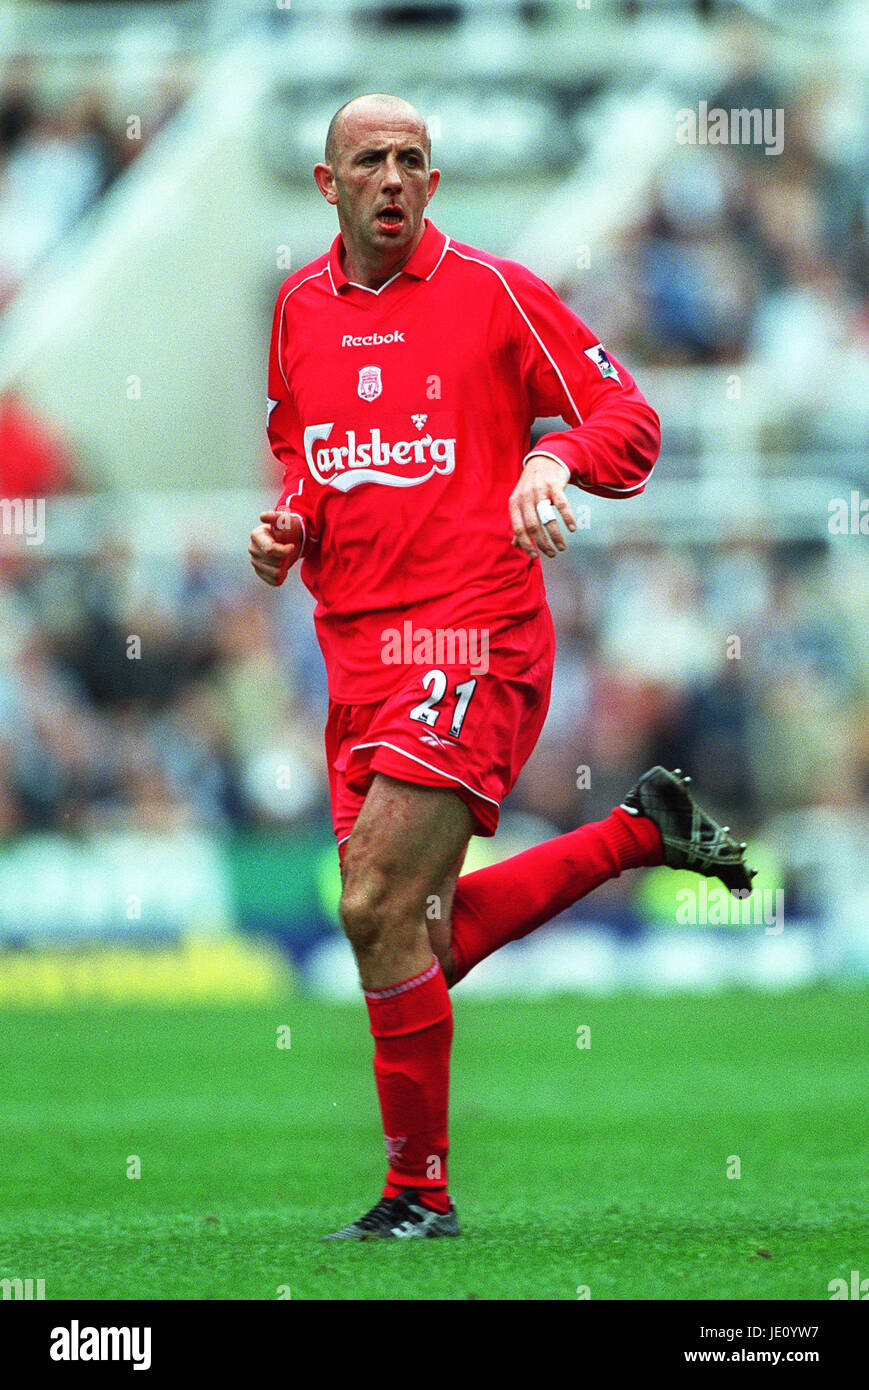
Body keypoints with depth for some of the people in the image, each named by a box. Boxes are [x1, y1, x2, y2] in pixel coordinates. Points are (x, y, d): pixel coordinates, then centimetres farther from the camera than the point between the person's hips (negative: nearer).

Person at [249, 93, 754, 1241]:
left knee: (378, 909, -17)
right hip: (357, 650, 7)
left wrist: (555, 461, -21)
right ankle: (644, 830, 27)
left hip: (471, 638, -7)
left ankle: (419, 1192, -5)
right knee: (423, 938, 7)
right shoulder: (301, 307, 13)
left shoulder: (493, 291, -3)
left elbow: (628, 419, -1)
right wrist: (289, 524, 6)